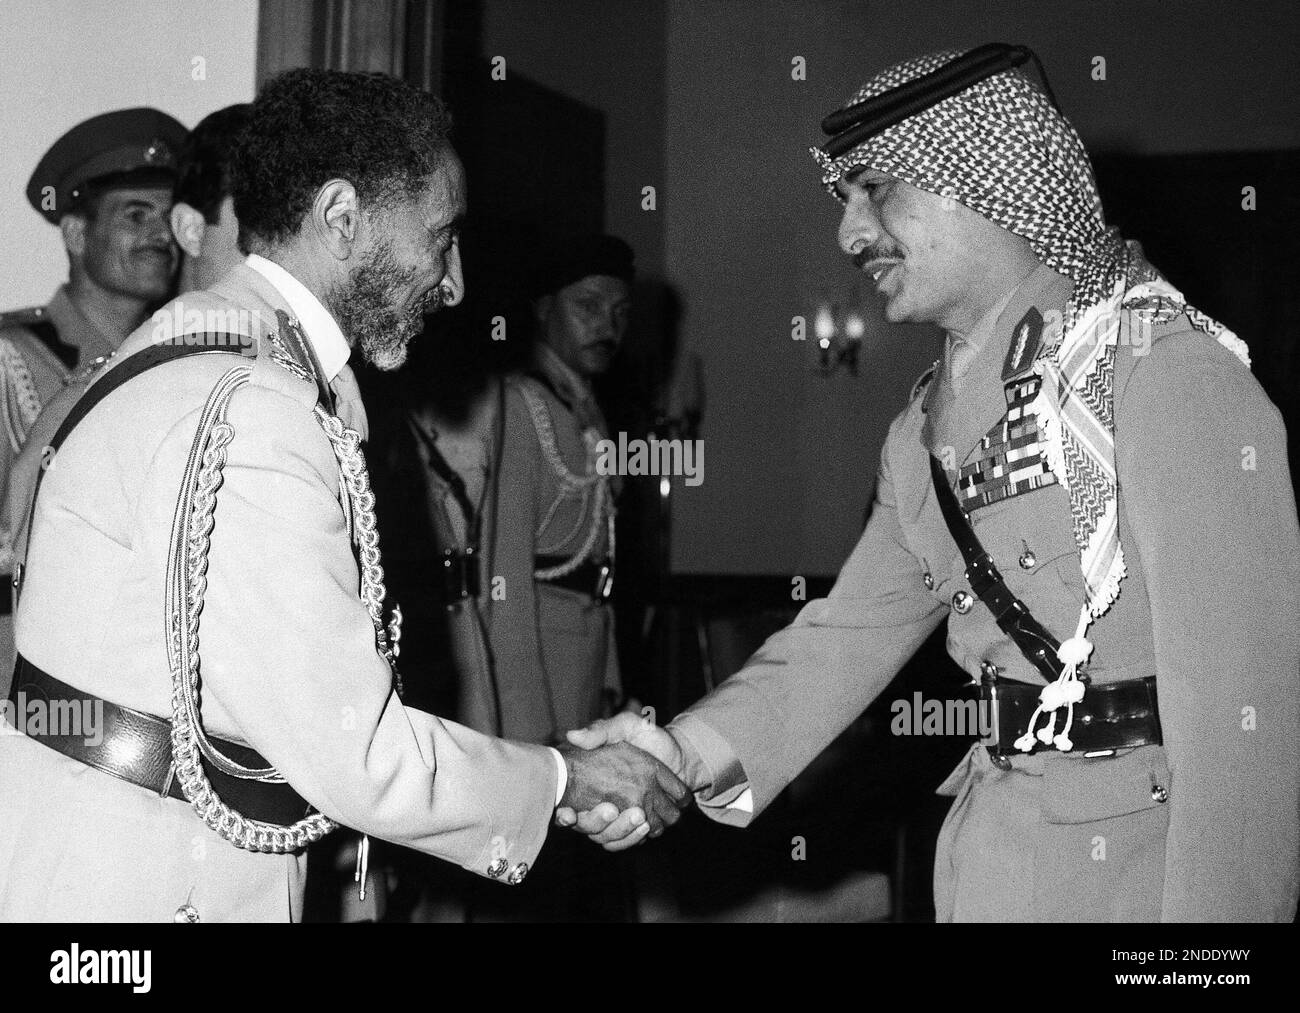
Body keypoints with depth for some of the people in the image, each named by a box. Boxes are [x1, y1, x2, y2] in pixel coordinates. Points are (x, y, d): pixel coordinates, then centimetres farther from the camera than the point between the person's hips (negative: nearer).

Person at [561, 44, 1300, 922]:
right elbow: (860, 627, 7)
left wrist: (1216, 908, -25)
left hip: (1150, 852, -7)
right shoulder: (930, 423, 10)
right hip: (992, 849, 7)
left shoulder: (1166, 367, -16)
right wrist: (692, 751, -9)